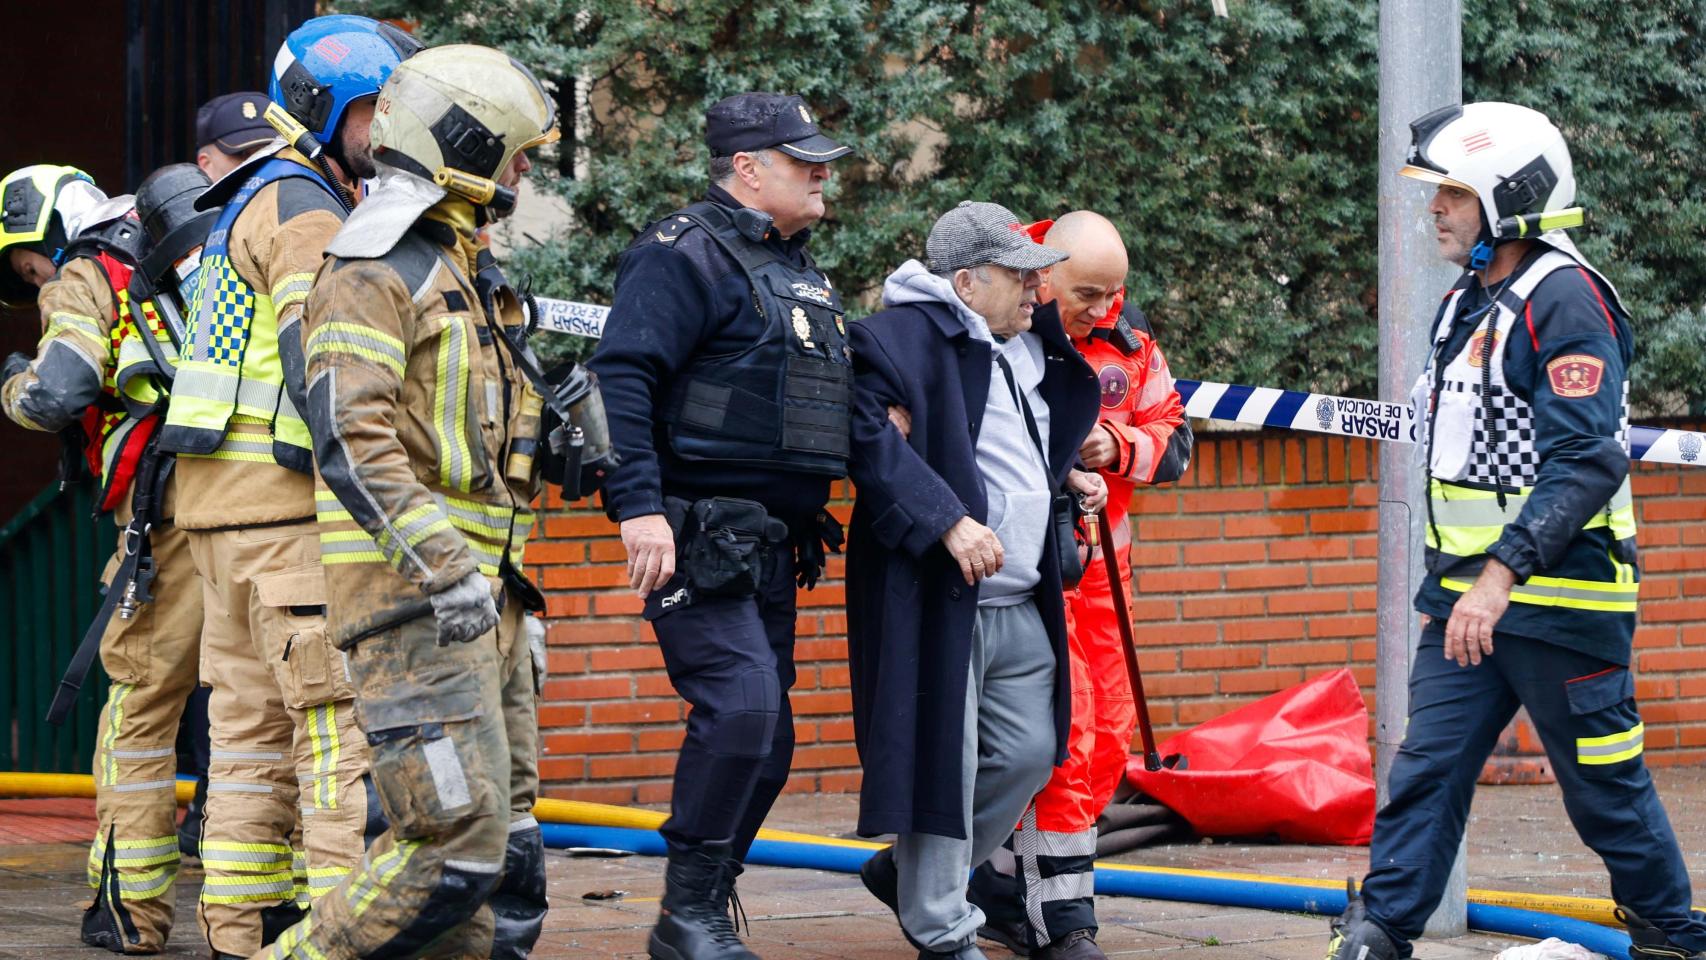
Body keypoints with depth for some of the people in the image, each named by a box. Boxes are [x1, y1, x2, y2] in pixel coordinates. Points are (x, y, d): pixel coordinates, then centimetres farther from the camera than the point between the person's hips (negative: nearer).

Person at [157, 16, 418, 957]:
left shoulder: (254, 204, 21)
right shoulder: (303, 207, -10)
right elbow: (320, 364, -20)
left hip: (225, 503, 10)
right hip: (289, 498, -10)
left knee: (254, 723, 11)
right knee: (346, 719, -12)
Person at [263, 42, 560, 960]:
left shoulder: (465, 273, 21)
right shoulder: (373, 271, -10)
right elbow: (350, 437, -22)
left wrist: (512, 592, 23)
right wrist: (443, 568, -28)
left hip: (476, 592, 10)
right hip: (410, 598, -10)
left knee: (507, 856, 6)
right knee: (456, 848, -16)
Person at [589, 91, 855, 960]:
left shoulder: (794, 268, 20)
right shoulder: (688, 253, -10)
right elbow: (622, 377, -19)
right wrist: (638, 505, -26)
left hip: (771, 548, 10)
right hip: (699, 538, -10)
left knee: (766, 738, 8)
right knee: (740, 704, -21)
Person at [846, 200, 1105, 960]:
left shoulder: (1033, 347, 17)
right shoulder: (903, 338, -12)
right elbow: (871, 435, -25)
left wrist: (1062, 474, 19)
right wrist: (948, 521, -28)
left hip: (1022, 606, 9)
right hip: (939, 600, -9)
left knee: (1028, 754, 11)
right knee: (943, 762, -3)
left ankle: (909, 872, 29)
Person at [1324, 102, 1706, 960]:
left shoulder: (1565, 301, -15)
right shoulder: (1469, 302, 15)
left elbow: (1587, 465, -24)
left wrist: (1503, 575, -30)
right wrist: (1450, 580, 23)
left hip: (1560, 597, -8)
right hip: (1466, 595, 8)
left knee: (1606, 788, 2)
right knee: (1425, 769, -1)